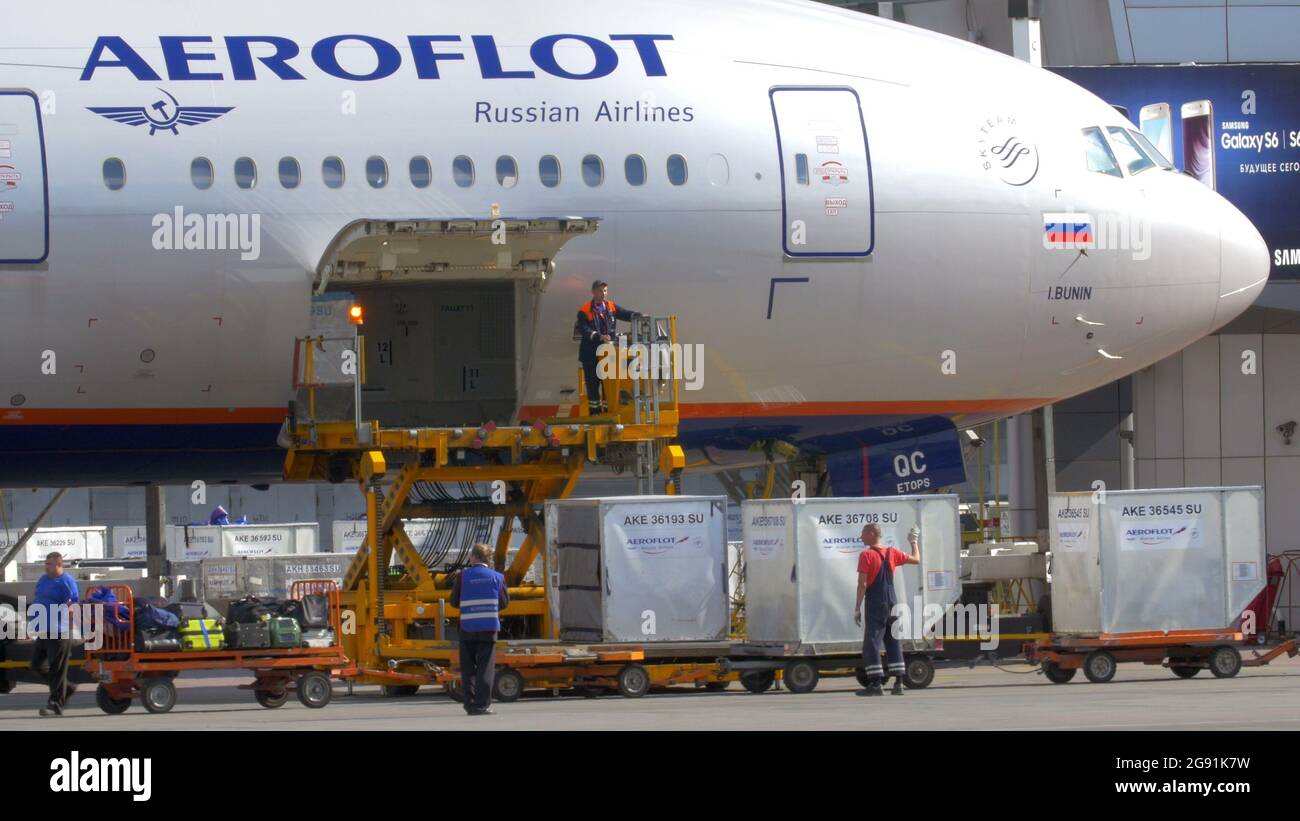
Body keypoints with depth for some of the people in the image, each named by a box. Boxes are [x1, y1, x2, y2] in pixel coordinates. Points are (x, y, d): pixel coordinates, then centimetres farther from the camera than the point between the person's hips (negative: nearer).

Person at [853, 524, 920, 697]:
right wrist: (913, 542, 37)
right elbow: (916, 560, 20)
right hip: (892, 603, 6)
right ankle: (899, 683, 7)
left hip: (875, 605, -6)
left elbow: (862, 584, -13)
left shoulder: (866, 555, -9)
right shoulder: (892, 553, 8)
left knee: (871, 644, -5)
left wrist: (857, 608, -10)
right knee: (894, 643, 11)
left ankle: (876, 684, -14)